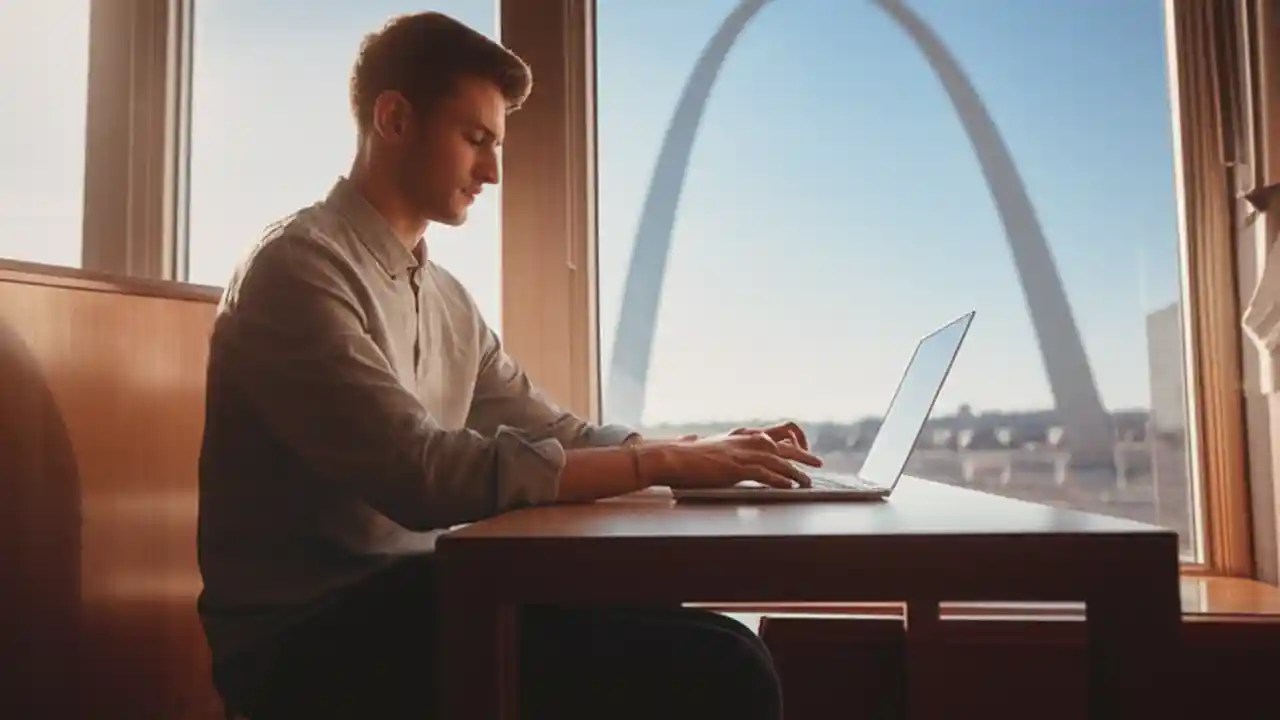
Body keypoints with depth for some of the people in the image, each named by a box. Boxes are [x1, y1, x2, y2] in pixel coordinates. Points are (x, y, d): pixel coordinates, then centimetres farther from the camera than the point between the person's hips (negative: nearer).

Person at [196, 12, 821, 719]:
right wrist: (664, 462, -21)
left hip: (407, 597, 8)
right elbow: (424, 475, -25)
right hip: (310, 637, -7)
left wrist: (703, 450, -5)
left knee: (720, 649, -2)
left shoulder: (447, 299, 12)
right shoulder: (299, 265, -13)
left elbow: (561, 436, 10)